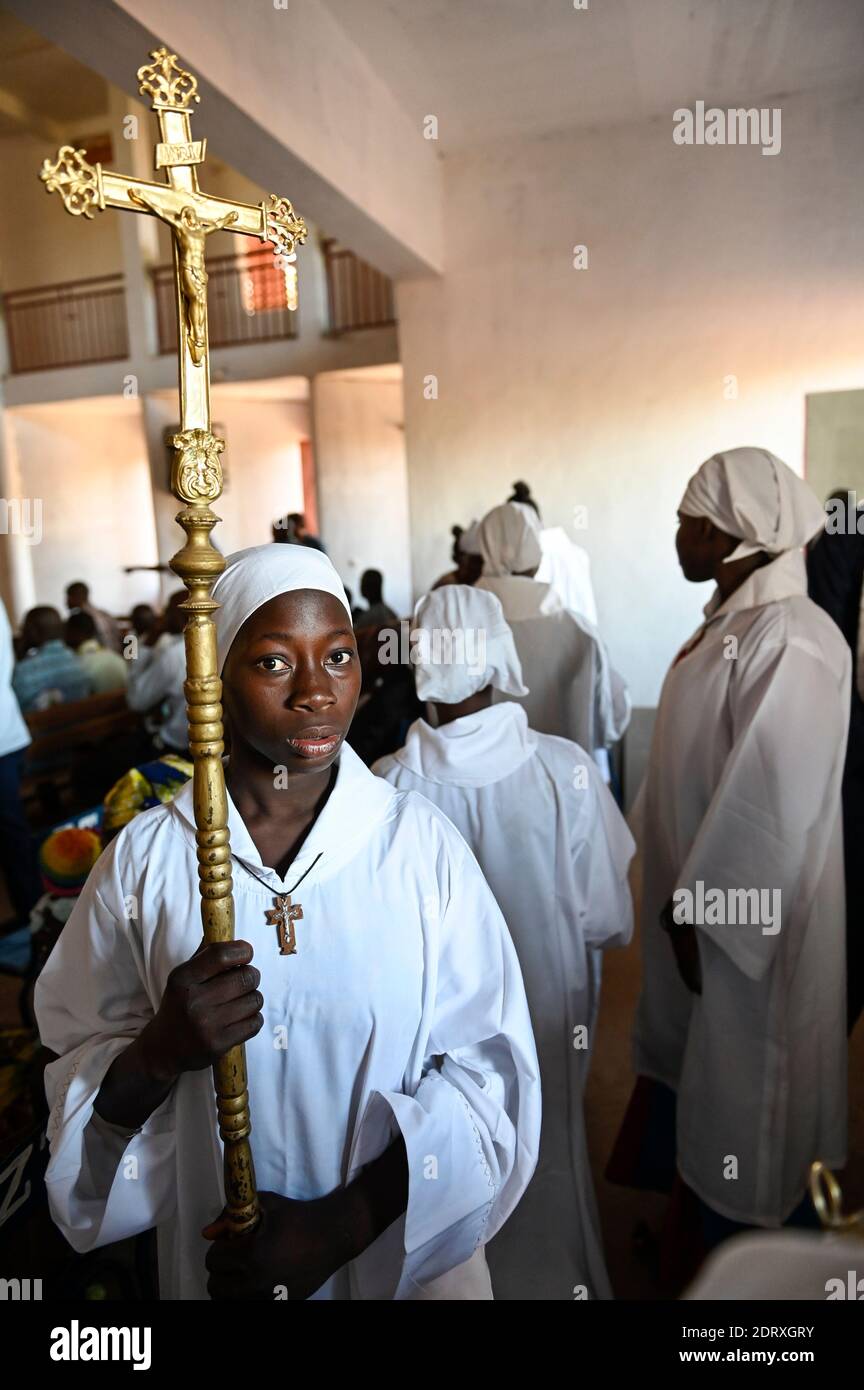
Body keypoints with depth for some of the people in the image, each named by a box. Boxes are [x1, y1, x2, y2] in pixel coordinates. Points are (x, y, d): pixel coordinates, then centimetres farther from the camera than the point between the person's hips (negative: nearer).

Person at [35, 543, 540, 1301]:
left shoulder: (423, 841, -15)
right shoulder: (145, 856, -12)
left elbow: (489, 1067, -11)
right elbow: (80, 1088, -5)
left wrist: (341, 1224, -17)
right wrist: (160, 1053, -25)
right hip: (214, 1263, 1)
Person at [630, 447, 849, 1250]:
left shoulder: (789, 641, -25)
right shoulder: (731, 619, 5)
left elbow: (771, 804, -26)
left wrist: (704, 914, -18)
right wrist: (684, 899, 15)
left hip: (747, 916, -9)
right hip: (705, 892, 9)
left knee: (741, 1103, 12)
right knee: (704, 1078, 26)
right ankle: (704, 1222, 49)